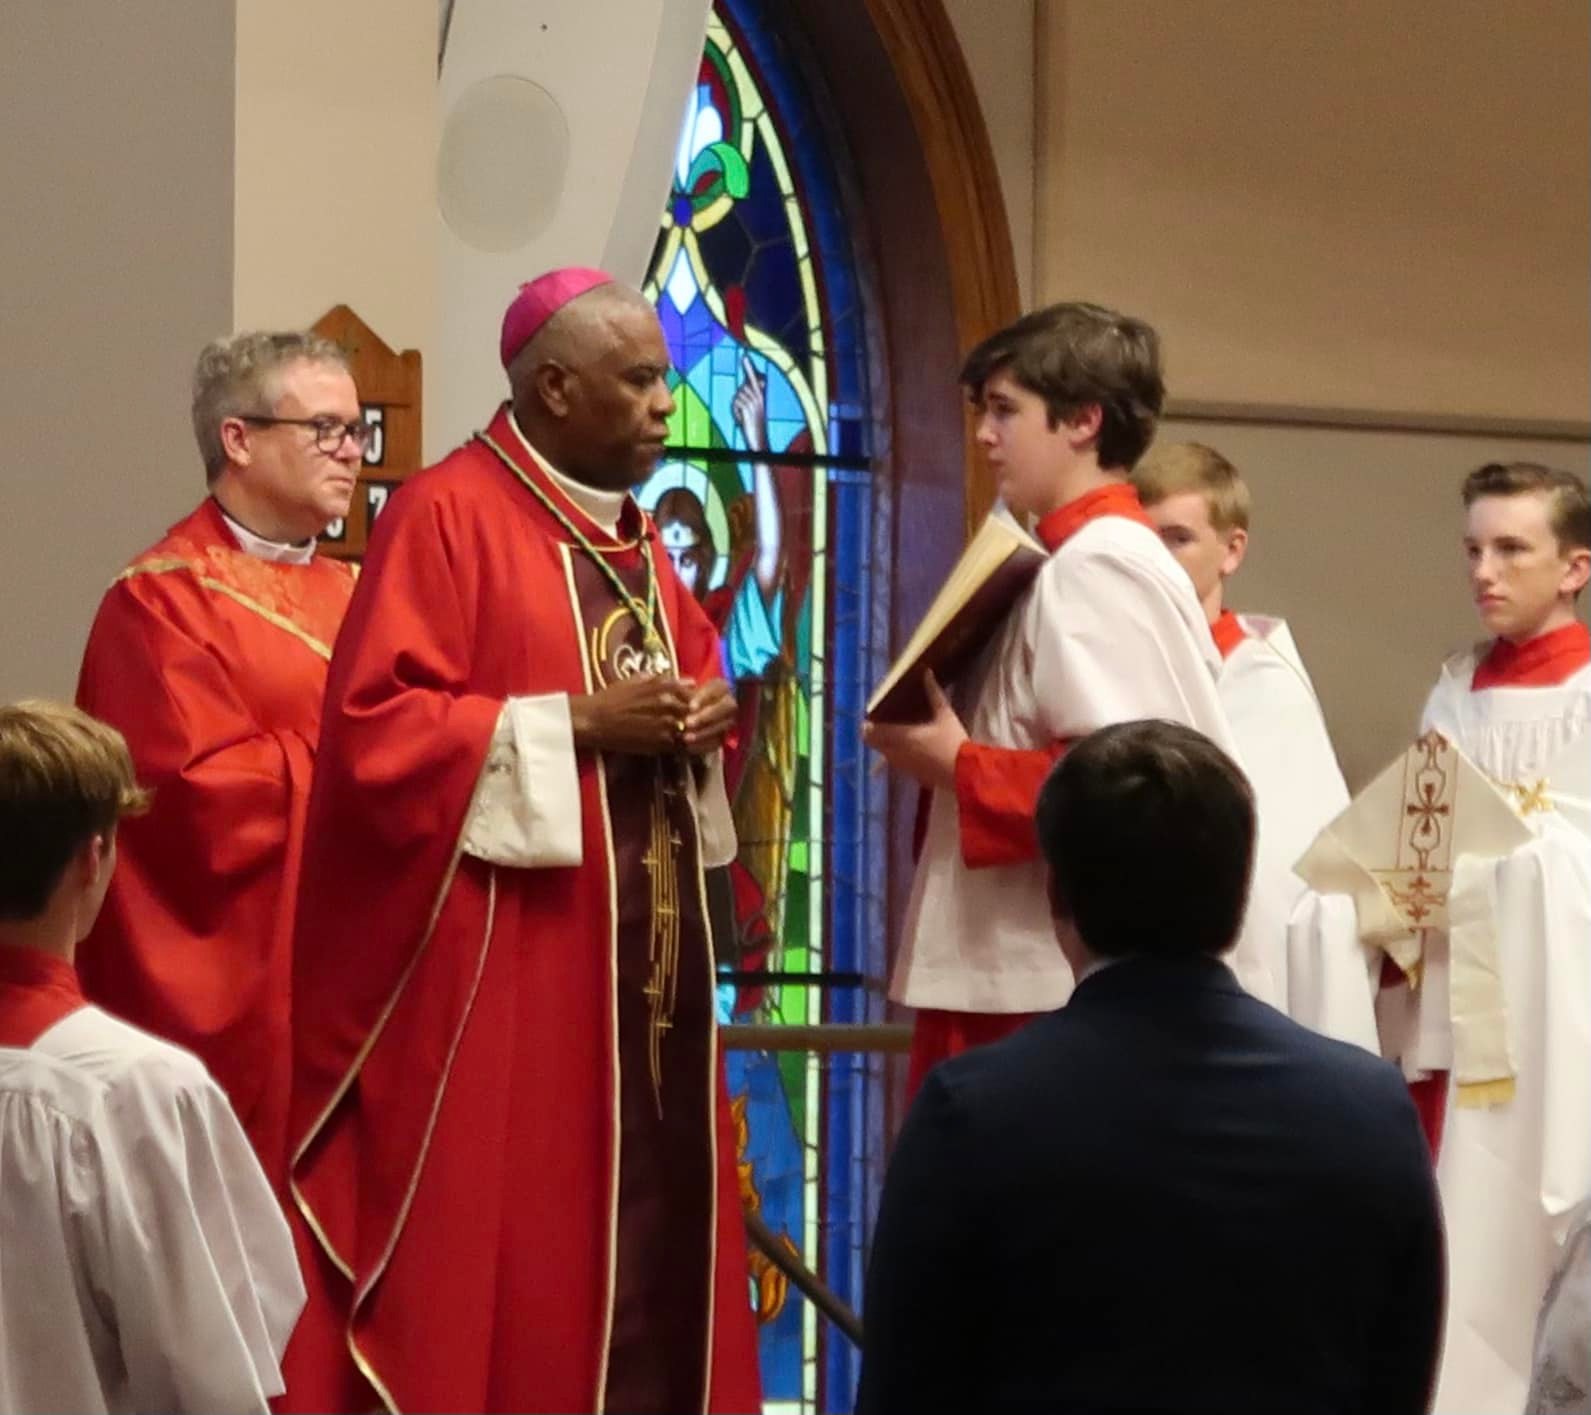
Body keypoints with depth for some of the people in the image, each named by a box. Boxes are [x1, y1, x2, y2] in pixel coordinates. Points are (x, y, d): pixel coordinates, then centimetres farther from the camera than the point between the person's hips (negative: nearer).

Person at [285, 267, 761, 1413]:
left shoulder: (636, 537, 16)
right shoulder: (444, 517, -10)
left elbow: (692, 681, 24)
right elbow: (376, 729, -17)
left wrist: (704, 722, 0)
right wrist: (578, 725, -18)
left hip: (643, 950, 8)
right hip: (503, 960, -8)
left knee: (652, 1220, 7)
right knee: (506, 1239, -6)